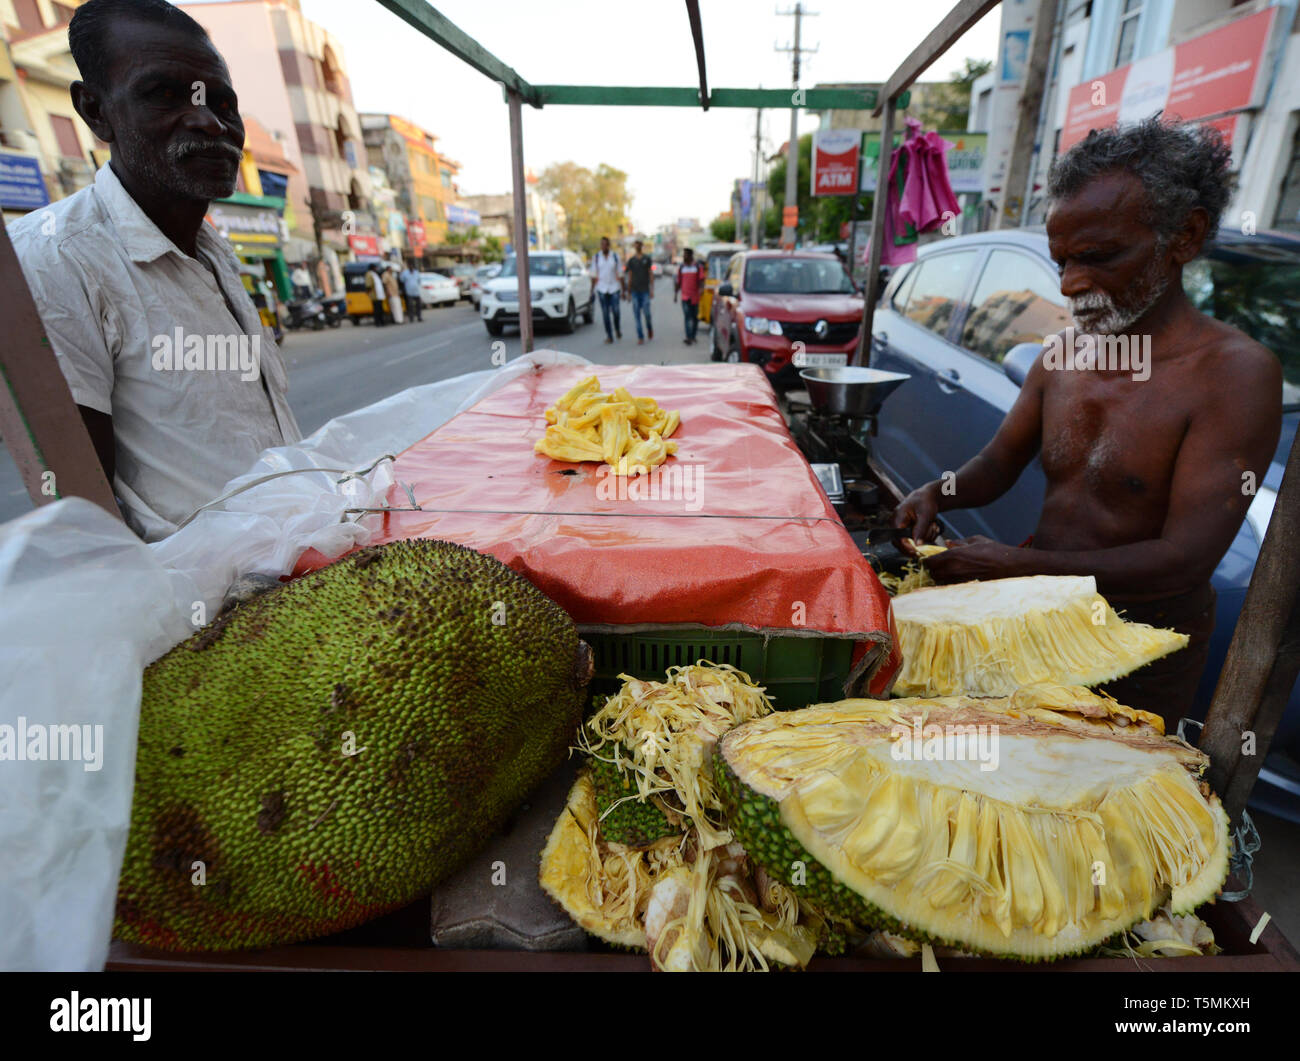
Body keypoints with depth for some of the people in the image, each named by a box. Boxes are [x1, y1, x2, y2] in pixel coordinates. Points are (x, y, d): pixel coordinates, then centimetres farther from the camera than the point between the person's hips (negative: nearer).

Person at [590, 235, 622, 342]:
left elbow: (620, 274, 5)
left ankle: (618, 329, 20)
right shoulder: (596, 258, 4)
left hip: (614, 287, -1)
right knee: (605, 313, -2)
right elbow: (594, 275, 8)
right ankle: (609, 336, 5)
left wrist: (623, 290, 2)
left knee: (615, 311, -9)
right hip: (601, 288, 1)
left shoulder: (615, 256, 3)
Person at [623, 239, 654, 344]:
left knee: (646, 312, -7)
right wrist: (628, 291, 7)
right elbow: (629, 276, 10)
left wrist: (652, 289, -4)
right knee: (636, 314, -2)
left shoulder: (647, 259, 4)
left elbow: (651, 274, 3)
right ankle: (640, 337, 2)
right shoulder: (631, 260, 8)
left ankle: (650, 328, 24)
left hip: (645, 290, -2)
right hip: (635, 290, 2)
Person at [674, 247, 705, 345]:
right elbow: (678, 282, 15)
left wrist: (701, 288, -22)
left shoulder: (698, 266, 2)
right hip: (685, 296, 0)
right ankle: (689, 338, -16)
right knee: (688, 317, -10)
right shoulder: (682, 267, 10)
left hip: (695, 296, 0)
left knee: (695, 317, 9)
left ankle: (693, 337, 22)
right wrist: (675, 293, 10)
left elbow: (701, 279, -6)